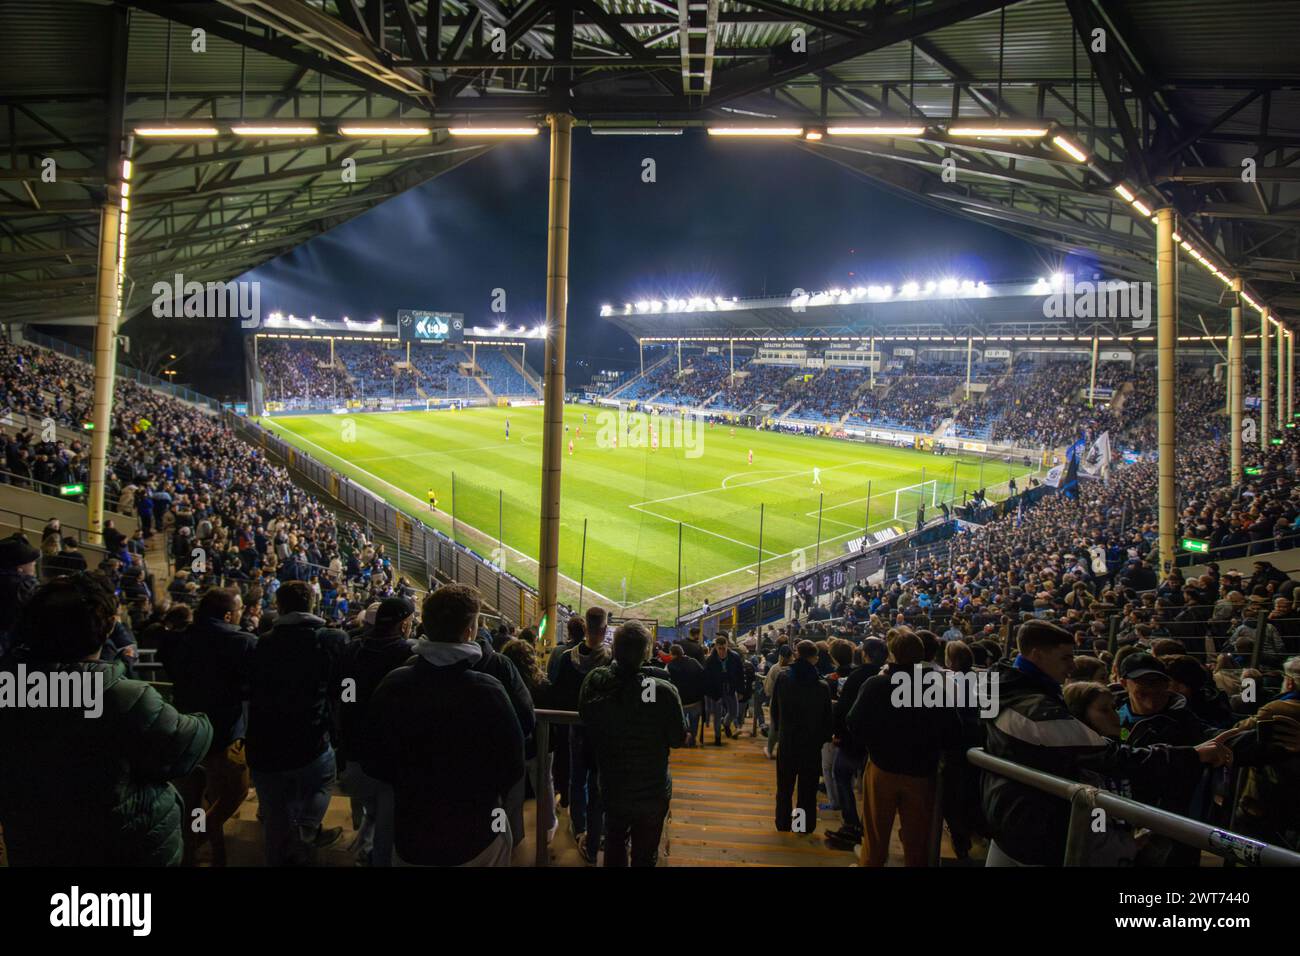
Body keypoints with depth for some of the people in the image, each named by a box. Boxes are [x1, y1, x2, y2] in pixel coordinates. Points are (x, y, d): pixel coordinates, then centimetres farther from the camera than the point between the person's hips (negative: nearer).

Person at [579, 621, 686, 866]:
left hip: (612, 787, 3)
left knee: (614, 849, 27)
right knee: (644, 855, 18)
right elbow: (678, 739, -13)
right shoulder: (664, 690, -28)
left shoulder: (594, 683, -18)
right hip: (652, 791, -3)